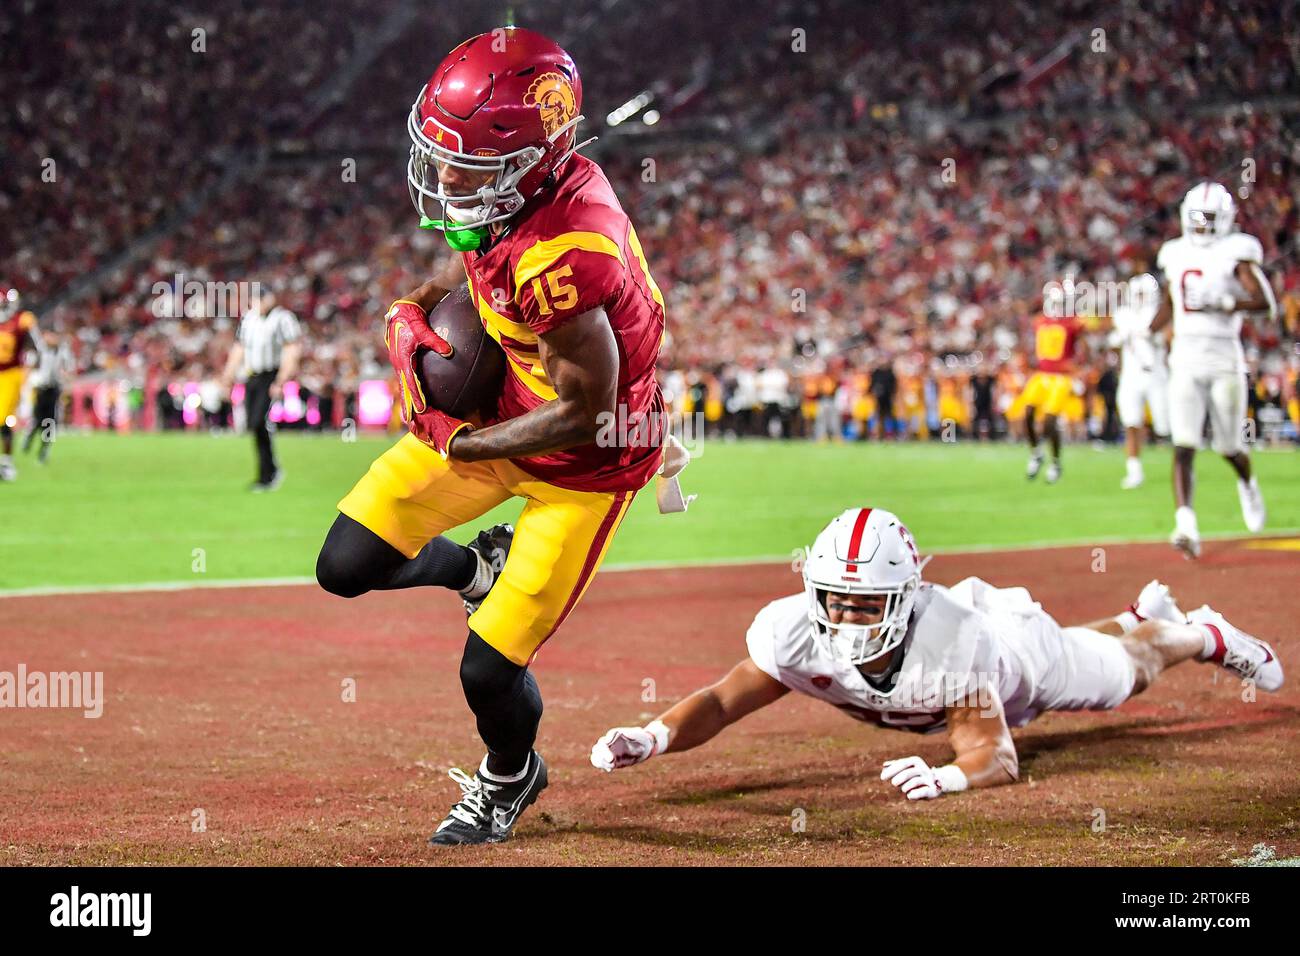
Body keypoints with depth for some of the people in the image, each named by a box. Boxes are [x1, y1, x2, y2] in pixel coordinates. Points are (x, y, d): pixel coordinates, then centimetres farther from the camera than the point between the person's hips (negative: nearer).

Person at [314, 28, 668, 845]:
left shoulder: (559, 260, -38)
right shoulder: (515, 186, -14)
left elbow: (586, 414, -27)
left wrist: (457, 445, -17)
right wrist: (415, 311, -4)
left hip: (585, 462, -7)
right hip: (504, 405, 8)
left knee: (488, 670, -2)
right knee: (347, 569, 4)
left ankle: (510, 777, 32)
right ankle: (480, 569, 34)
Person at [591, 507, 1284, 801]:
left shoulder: (952, 640, -52)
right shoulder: (795, 632, -43)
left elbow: (997, 756, -50)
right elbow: (722, 702, -39)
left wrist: (946, 777, -73)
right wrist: (652, 737, -60)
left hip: (1012, 641, -5)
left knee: (1124, 671, 26)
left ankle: (1204, 636, 61)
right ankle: (1142, 614, 70)